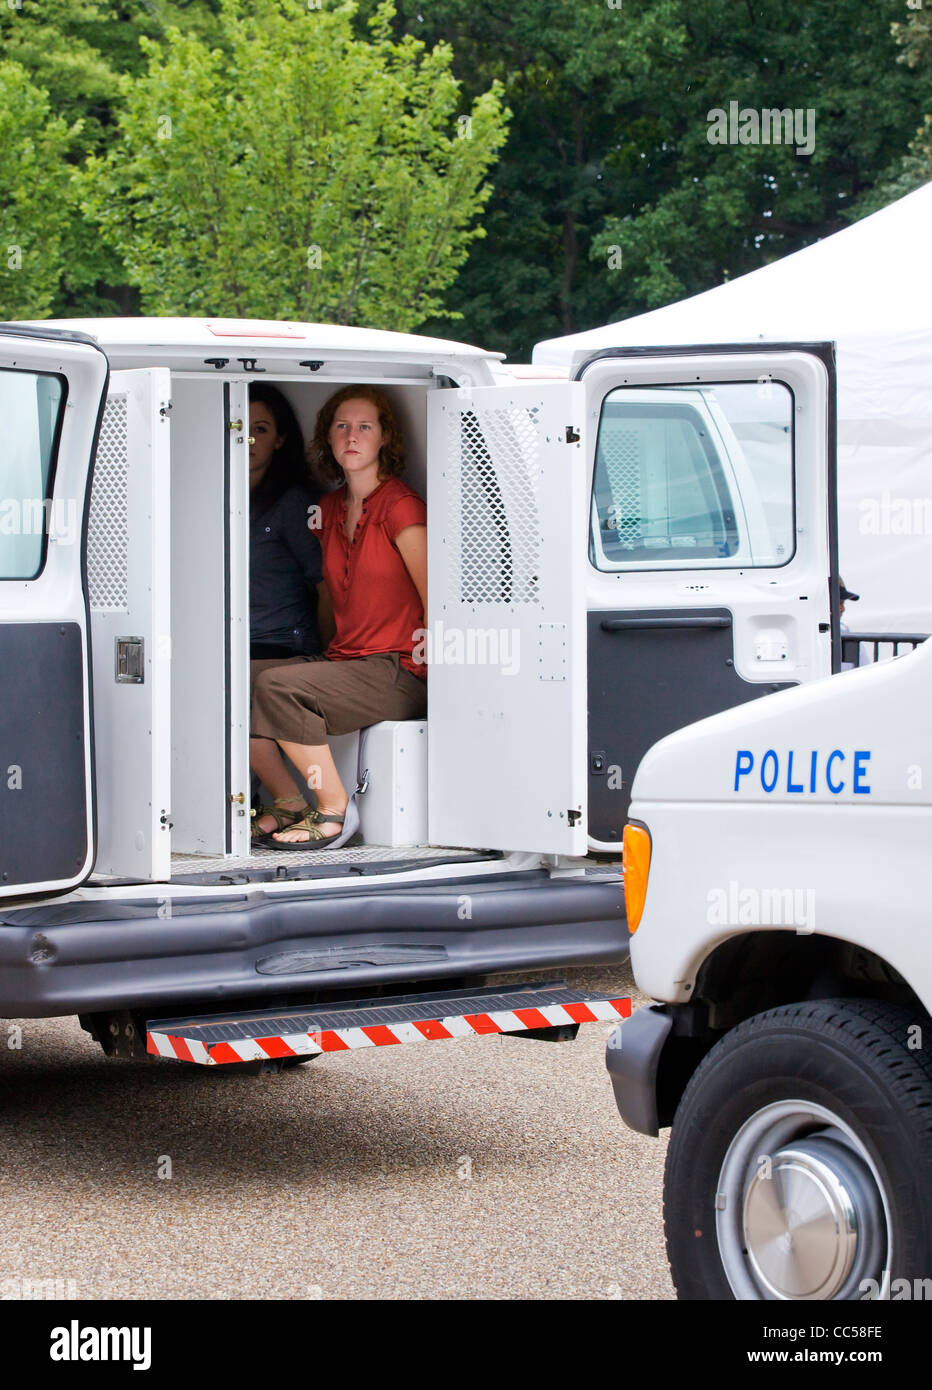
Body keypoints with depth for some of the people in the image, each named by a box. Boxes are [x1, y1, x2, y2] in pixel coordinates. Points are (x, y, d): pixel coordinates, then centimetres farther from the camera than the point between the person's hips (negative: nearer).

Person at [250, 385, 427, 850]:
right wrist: (333, 651, 16)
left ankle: (335, 809, -13)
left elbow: (435, 600, -11)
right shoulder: (329, 509, 15)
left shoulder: (399, 506, -8)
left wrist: (427, 665, -16)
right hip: (342, 660, 7)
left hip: (398, 673, -7)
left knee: (277, 688, -28)